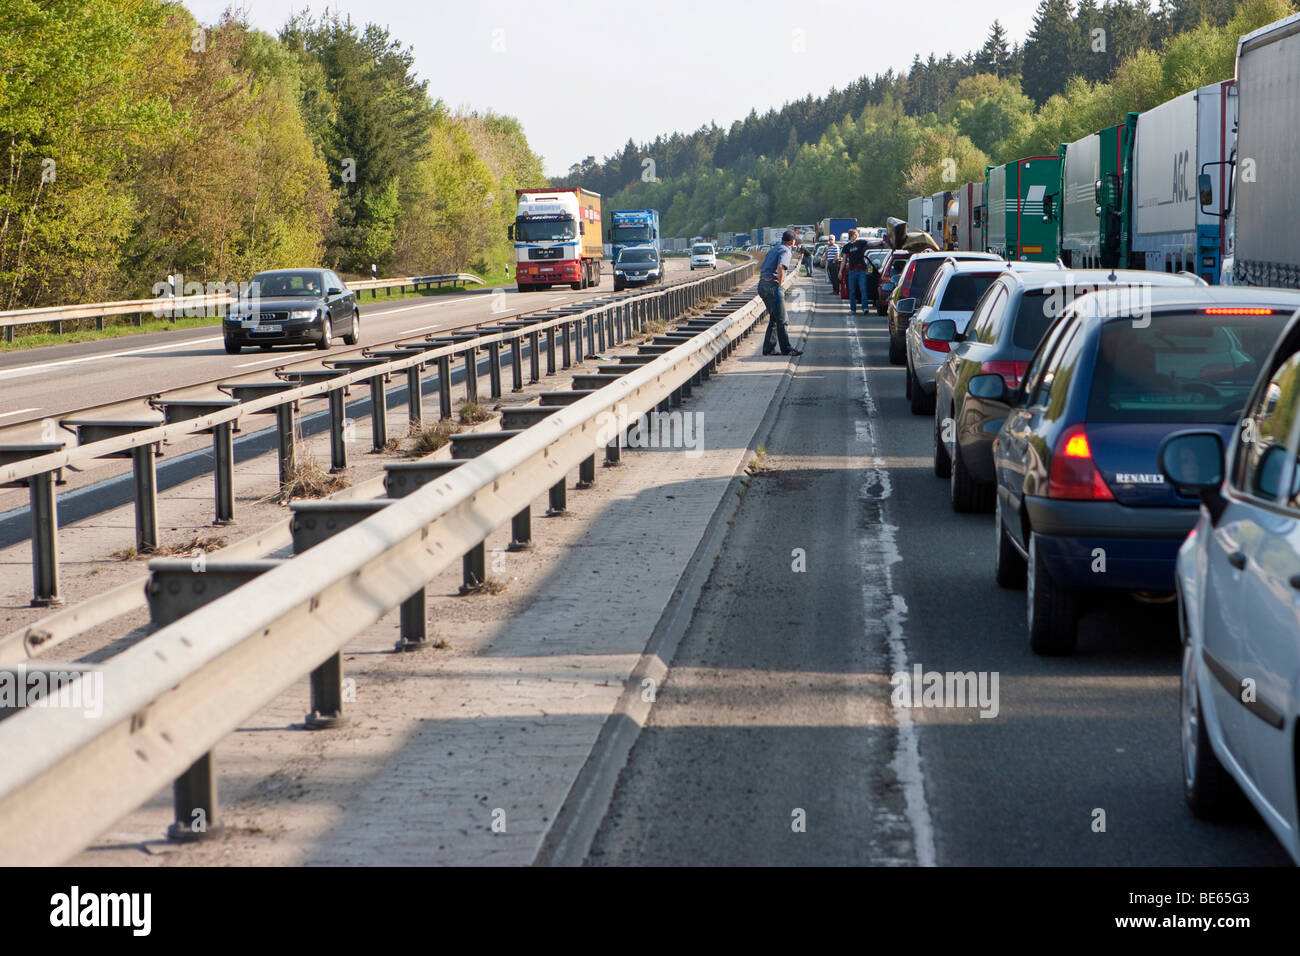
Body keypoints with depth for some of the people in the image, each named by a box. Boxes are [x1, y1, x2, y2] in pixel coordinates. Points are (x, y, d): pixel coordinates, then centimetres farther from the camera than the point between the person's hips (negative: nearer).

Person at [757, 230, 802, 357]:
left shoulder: (773, 249, 21)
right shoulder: (786, 251, -7)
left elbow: (763, 268, 25)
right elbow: (780, 267, -26)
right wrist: (779, 283, -14)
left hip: (762, 284, 9)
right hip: (772, 285, -9)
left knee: (773, 319, 16)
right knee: (781, 320, -2)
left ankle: (767, 348, 16)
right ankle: (786, 349, 1)